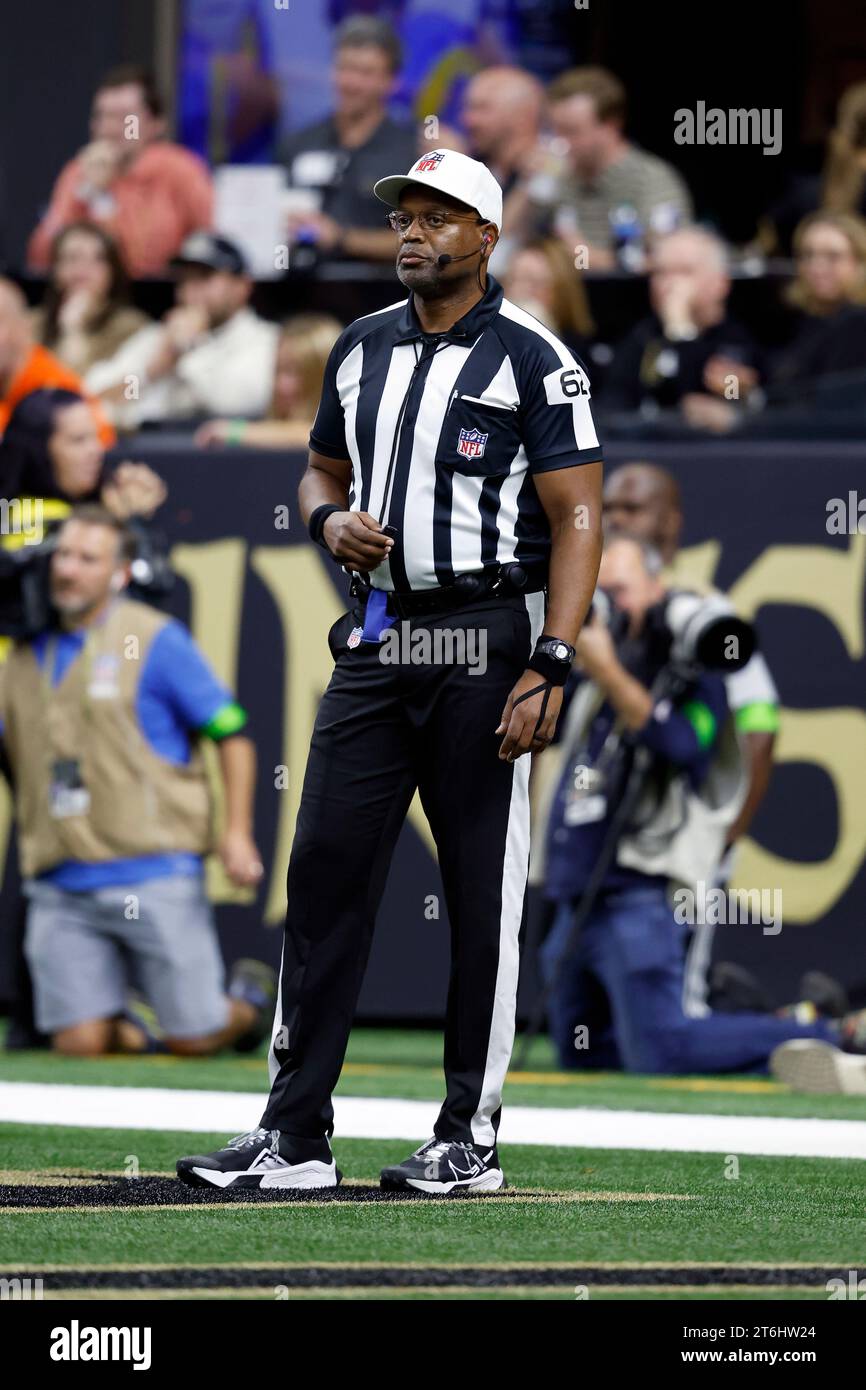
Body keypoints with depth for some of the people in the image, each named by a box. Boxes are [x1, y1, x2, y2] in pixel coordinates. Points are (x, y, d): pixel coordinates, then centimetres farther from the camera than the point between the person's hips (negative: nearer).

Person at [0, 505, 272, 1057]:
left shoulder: (155, 639, -1)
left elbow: (231, 732, -1)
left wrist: (238, 832, -10)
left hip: (153, 875, -4)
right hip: (61, 887, 4)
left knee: (193, 1037, -2)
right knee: (79, 1042, -9)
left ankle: (250, 997, 30)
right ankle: (121, 1024, 25)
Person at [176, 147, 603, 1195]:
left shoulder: (533, 359, -6)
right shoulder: (362, 349, 13)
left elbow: (576, 519, -10)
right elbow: (321, 472, 26)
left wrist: (549, 667, -19)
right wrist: (332, 521, 1)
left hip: (484, 644, -6)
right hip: (376, 637, 6)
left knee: (483, 892, 0)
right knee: (324, 870, 0)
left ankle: (471, 1139, 7)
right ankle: (294, 1138, 2)